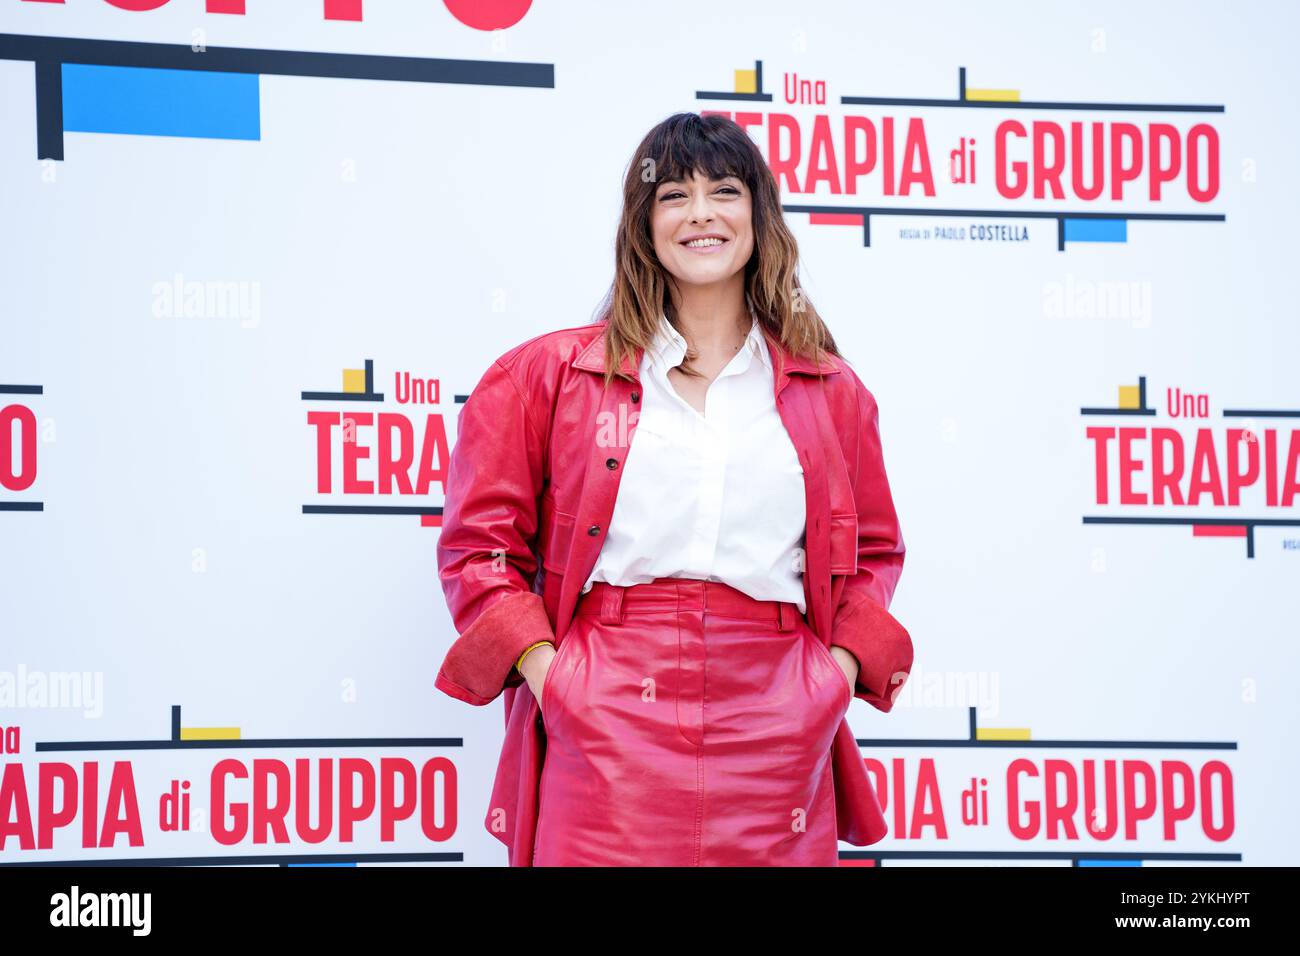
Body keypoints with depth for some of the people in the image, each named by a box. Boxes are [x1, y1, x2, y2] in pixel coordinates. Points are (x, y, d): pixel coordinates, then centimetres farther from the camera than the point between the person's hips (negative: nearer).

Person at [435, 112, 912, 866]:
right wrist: (542, 668, -6)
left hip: (773, 738, 2)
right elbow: (479, 542, 6)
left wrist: (841, 665, 5)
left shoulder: (828, 390, 13)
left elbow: (875, 551, 20)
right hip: (606, 733, -2)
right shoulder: (554, 373, 7)